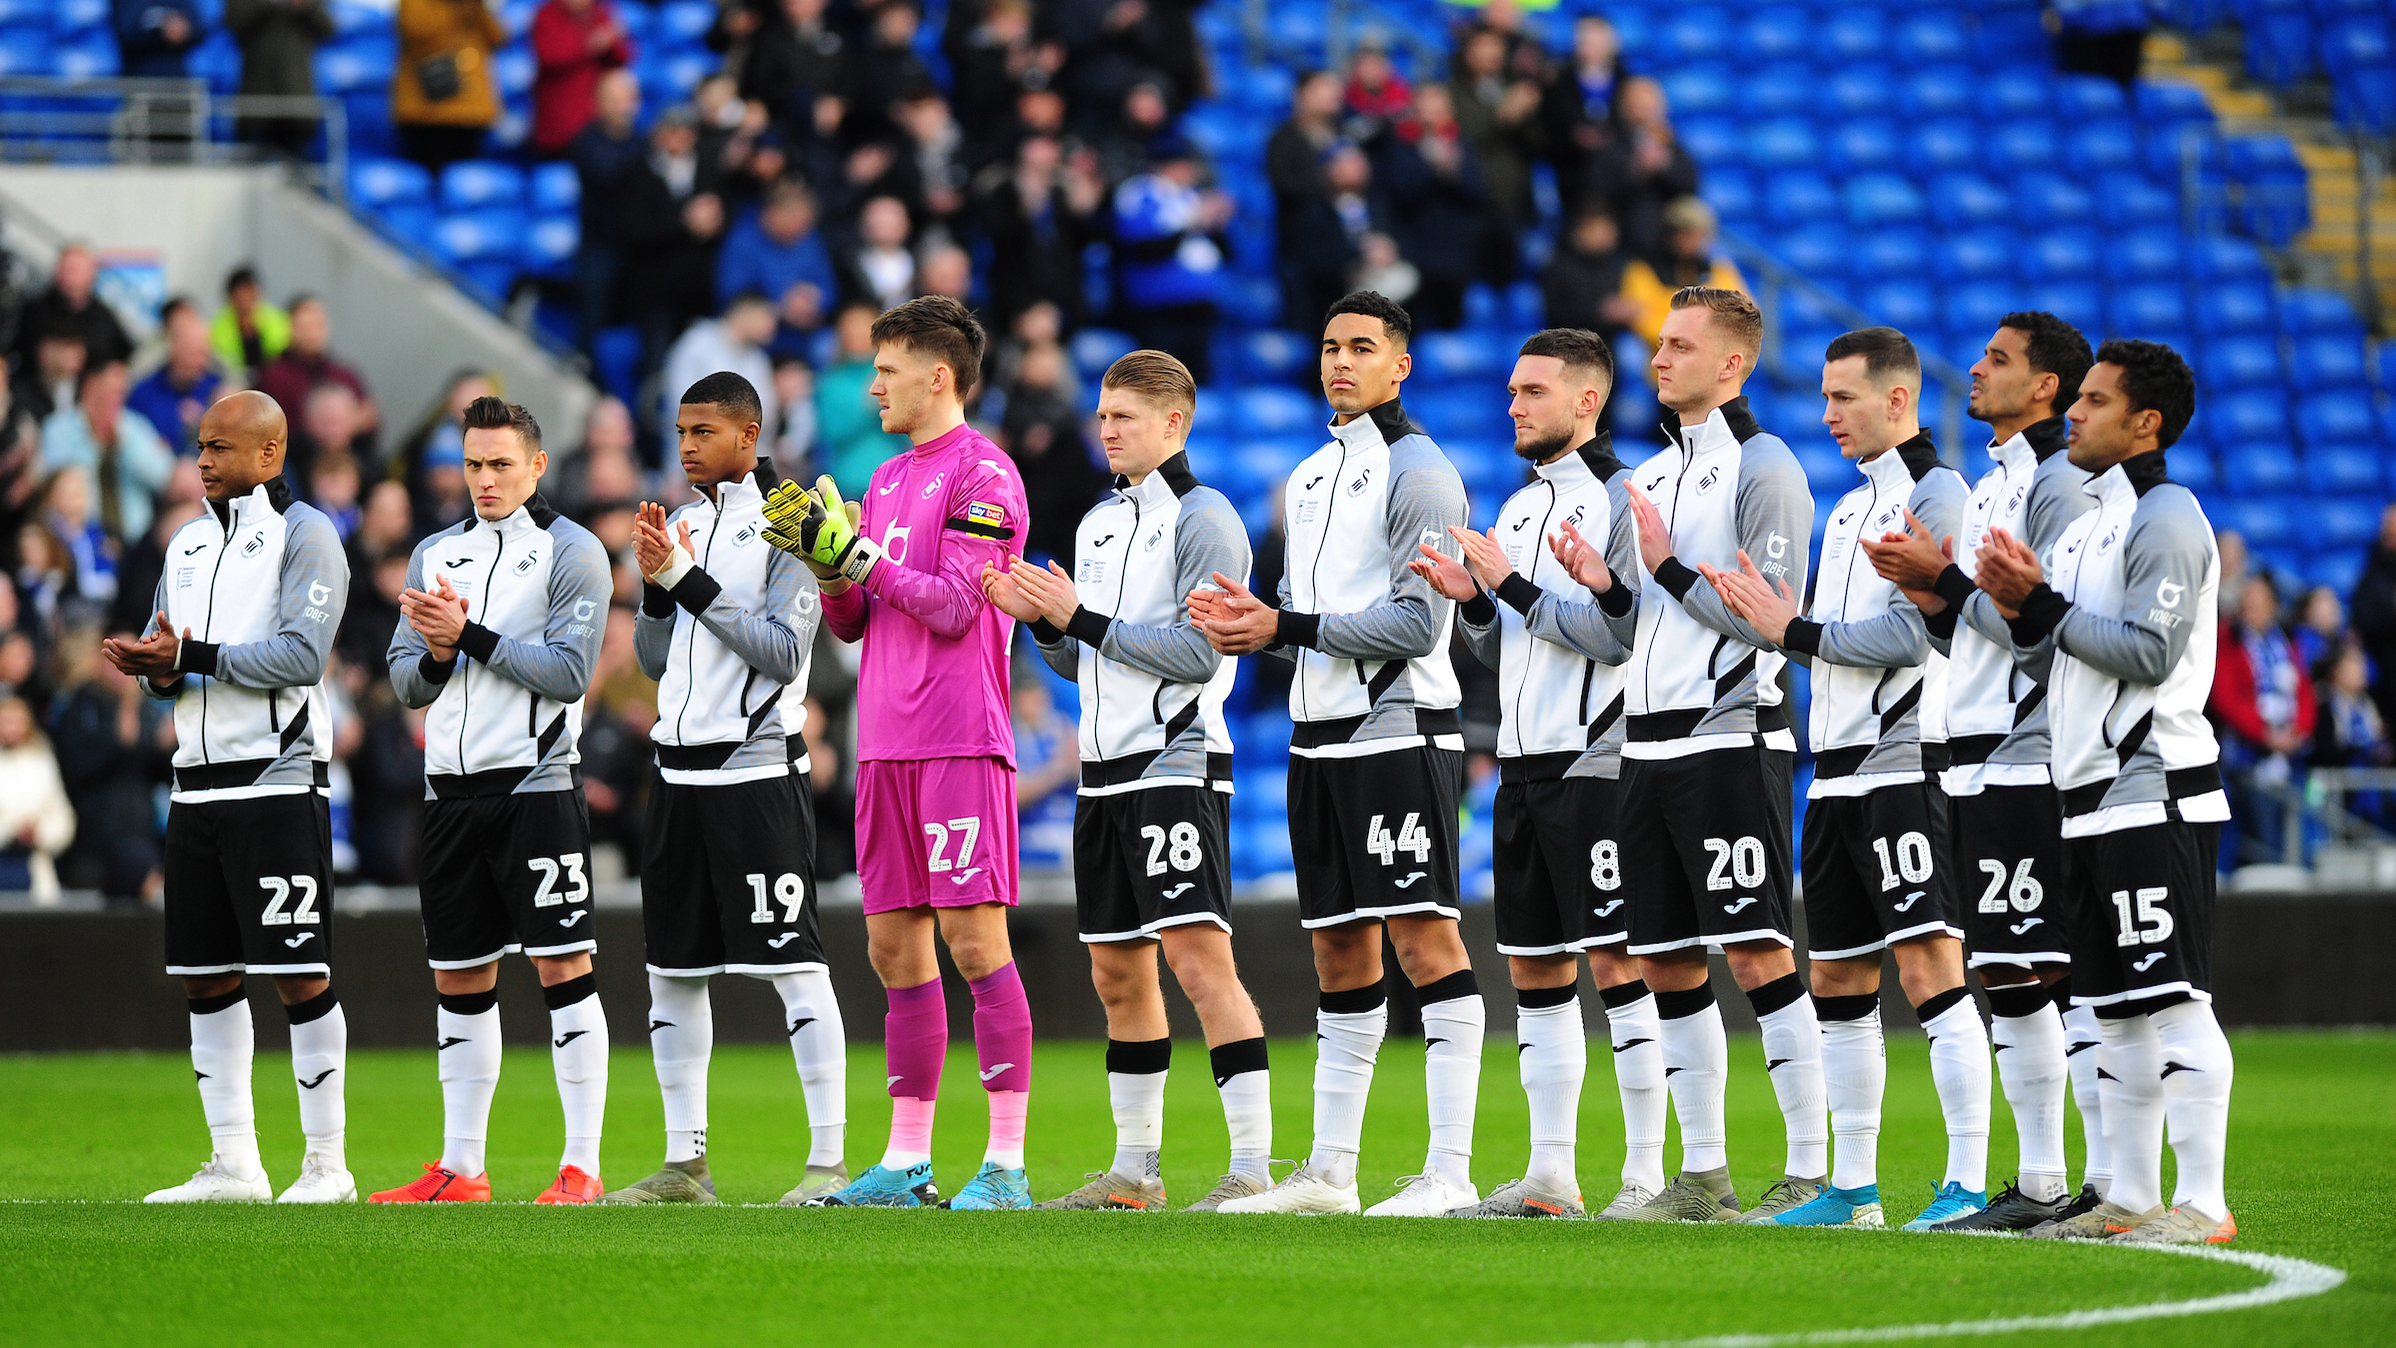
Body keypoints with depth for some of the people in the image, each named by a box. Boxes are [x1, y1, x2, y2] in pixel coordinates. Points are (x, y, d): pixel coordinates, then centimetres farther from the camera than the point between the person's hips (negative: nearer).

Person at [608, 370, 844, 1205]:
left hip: (756, 768, -8)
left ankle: (828, 1162, -10)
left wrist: (691, 582, -16)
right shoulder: (683, 525, 15)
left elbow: (782, 652, -15)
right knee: (673, 970, 9)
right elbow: (657, 661, 17)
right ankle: (685, 1162, 15)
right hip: (679, 767, 8)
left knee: (793, 964, -9)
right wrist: (656, 585, -1)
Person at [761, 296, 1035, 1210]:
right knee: (894, 950, 8)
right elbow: (852, 624, 19)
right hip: (886, 749, 8)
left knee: (973, 940, -9)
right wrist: (825, 563, 1)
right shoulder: (886, 481, 18)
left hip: (959, 745, -8)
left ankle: (1006, 1163, -9)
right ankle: (907, 1161, 12)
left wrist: (852, 553, -12)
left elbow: (954, 608, -14)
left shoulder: (981, 473, -7)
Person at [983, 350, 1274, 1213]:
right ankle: (1135, 1169, 18)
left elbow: (1196, 654, -16)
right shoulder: (1100, 523, 17)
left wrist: (1083, 620, -17)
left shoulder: (1203, 520, -8)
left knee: (1198, 956, -16)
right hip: (1106, 770, 9)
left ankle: (1253, 1167, -19)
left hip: (1177, 762, -9)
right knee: (1117, 973, 11)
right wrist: (1043, 623, 1)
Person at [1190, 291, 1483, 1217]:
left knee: (1423, 938, -12)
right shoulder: (1308, 479, 19)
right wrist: (1248, 622, 3)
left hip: (1399, 732, -9)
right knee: (1339, 954, 11)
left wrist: (1286, 628, -15)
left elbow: (1416, 622, -15)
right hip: (1322, 739, 9)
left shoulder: (1416, 472, -7)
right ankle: (1329, 1171, 15)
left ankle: (1450, 1169, -15)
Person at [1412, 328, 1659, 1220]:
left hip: (1594, 762, -9)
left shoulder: (1621, 498, -7)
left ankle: (1647, 1172, -6)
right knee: (1534, 969, 9)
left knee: (1615, 961, -8)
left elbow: (1618, 636, -16)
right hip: (1523, 766, 9)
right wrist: (1473, 603, 2)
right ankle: (1550, 1174, 13)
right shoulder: (1519, 507, 18)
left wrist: (1514, 588, -16)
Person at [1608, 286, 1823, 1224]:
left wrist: (1669, 567, -13)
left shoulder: (1762, 469, -7)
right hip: (1650, 744, 8)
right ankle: (1703, 1174, 14)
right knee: (1666, 964, 8)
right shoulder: (1650, 475, 18)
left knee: (1756, 955, -11)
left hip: (1729, 740, -8)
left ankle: (1812, 1172, -9)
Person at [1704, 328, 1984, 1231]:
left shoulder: (1934, 495, -8)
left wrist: (1796, 632, -10)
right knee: (1837, 980, 11)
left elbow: (1909, 633, -16)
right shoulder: (1849, 506, 21)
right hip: (1838, 769, 10)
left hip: (1906, 763, -10)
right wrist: (1767, 617, 6)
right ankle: (1852, 1186, 18)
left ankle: (1968, 1182, -16)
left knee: (1927, 966, -15)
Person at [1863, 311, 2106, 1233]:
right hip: (1978, 760, 10)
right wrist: (1932, 597, 4)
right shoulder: (1989, 485, 20)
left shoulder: (2059, 485, -10)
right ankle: (2039, 1182, 15)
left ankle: (2111, 1180, -10)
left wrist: (1946, 578, -15)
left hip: (2033, 765, -10)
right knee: (2007, 975, 10)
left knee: (2058, 967, -11)